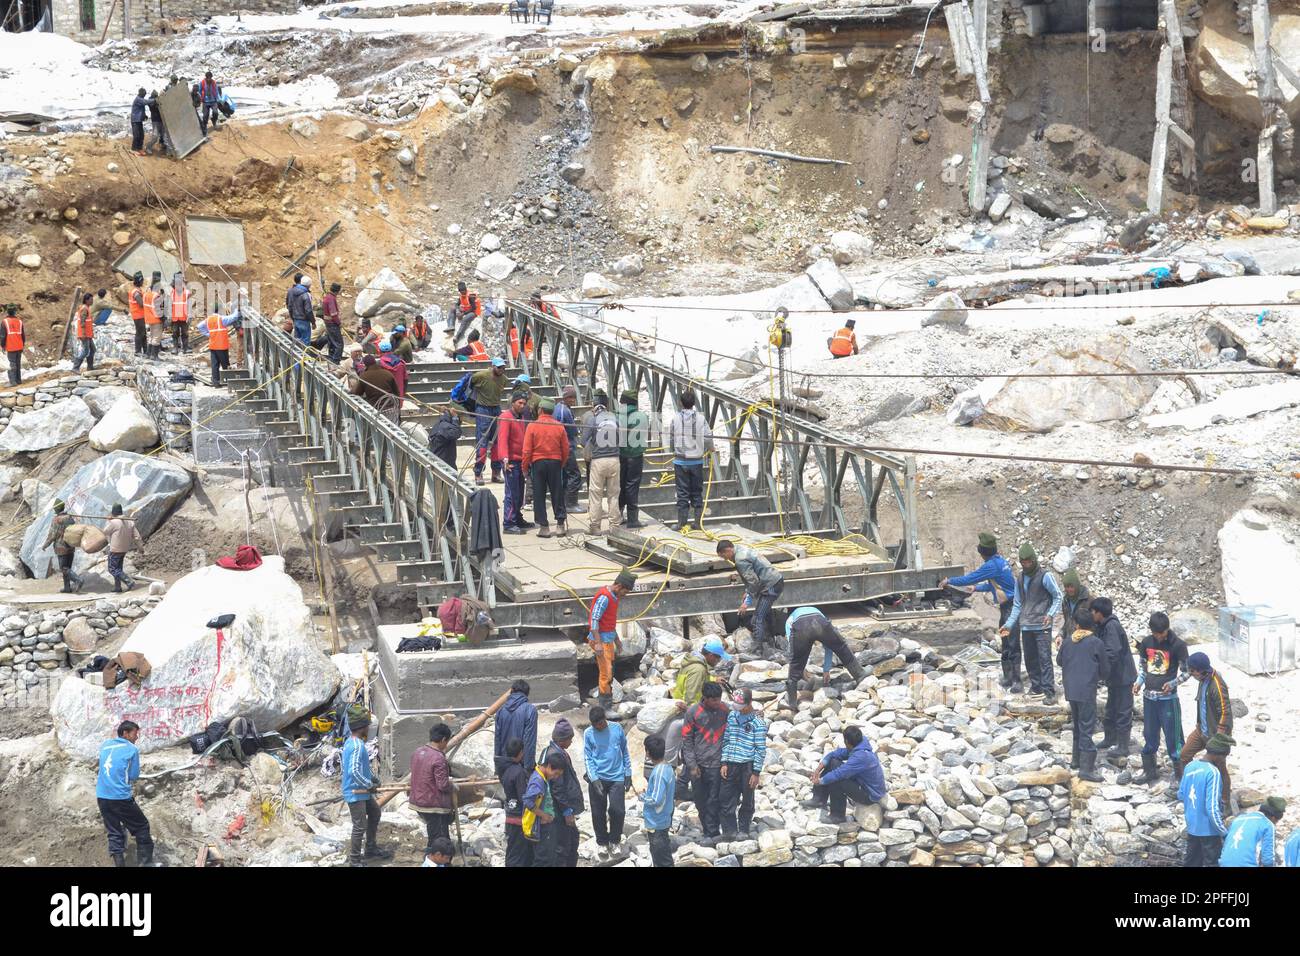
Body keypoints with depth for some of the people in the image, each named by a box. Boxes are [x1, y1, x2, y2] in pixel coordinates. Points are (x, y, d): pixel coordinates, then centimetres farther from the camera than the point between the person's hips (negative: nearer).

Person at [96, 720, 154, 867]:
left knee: (114, 833, 12)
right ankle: (146, 862, 10)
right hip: (121, 797, -5)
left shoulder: (105, 745, 13)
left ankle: (119, 863, 7)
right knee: (141, 827, 10)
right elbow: (134, 776, 1)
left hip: (101, 797, 5)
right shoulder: (132, 749, -3)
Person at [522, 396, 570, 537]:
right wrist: (562, 464, 17)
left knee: (539, 496, 4)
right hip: (555, 462, 2)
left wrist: (525, 467, 3)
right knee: (557, 495, 10)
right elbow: (565, 449, 4)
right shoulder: (559, 426, 0)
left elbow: (527, 450, -7)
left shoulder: (532, 426, -7)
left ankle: (543, 527, 2)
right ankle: (560, 524, 10)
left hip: (538, 462, -2)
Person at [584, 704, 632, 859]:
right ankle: (602, 842, 25)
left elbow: (625, 753, 9)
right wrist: (594, 779, -12)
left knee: (617, 810, -8)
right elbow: (588, 758, -2)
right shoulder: (589, 734, -3)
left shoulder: (617, 729, 0)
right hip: (597, 779, 0)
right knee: (598, 813, 5)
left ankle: (615, 840, 15)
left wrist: (628, 774, 7)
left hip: (617, 778, 0)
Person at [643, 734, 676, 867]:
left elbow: (656, 800, -27)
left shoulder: (659, 772, -25)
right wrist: (649, 790, 11)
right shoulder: (667, 767, 3)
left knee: (662, 861, 1)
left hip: (656, 823, -9)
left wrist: (643, 798, -10)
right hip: (664, 821, 9)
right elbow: (672, 791, 14)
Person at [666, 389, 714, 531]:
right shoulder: (700, 418, -5)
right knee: (697, 493, 9)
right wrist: (710, 449, 16)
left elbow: (670, 440, -1)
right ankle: (698, 523, 9)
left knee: (682, 493, 4)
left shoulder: (675, 419, -6)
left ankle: (682, 523, 3)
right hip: (697, 460, 1)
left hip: (680, 461, -1)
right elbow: (708, 438, -5)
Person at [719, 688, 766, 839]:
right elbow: (726, 740, 11)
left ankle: (744, 830, 20)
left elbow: (761, 750, -8)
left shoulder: (758, 723, -9)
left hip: (748, 766, -4)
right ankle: (729, 830, 12)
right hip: (731, 764, 4)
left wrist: (756, 773, -10)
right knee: (726, 799, 3)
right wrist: (724, 763, 4)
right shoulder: (732, 716, 5)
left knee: (747, 801, 7)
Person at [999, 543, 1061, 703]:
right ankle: (1036, 687, 21)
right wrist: (1009, 624, 9)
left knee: (1044, 658, -10)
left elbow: (1058, 597, -3)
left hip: (1042, 626, -6)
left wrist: (1050, 614, -19)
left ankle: (1049, 692, -11)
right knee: (1030, 659, 9)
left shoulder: (1045, 576, -7)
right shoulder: (1020, 579, 12)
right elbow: (1017, 605, 16)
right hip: (1026, 627, 6)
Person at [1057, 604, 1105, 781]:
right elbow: (1105, 668, -1)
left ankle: (1076, 759, 31)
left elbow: (1059, 661, 19)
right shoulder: (1097, 643, -9)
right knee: (1087, 728, -4)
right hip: (1087, 690, -5)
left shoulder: (1067, 642, 2)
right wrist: (1100, 677, 21)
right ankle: (1086, 768, -6)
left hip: (1070, 689, 5)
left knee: (1077, 725, 21)